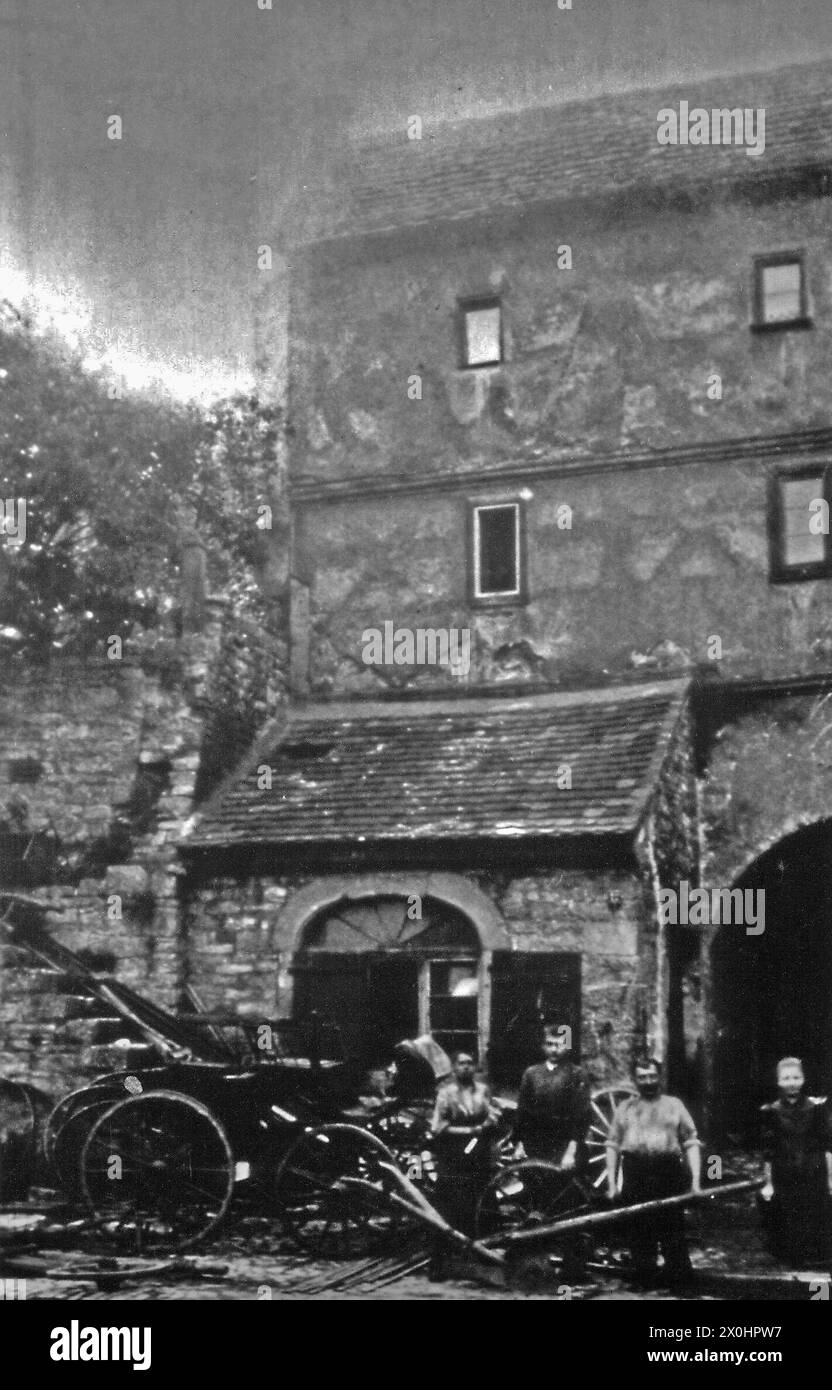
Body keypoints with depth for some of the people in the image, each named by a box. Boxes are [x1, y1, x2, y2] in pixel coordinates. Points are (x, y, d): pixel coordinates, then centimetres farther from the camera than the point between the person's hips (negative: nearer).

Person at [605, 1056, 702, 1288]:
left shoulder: (673, 1105, 11)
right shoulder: (625, 1108, 15)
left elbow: (691, 1143, 7)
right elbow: (613, 1145, 12)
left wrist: (695, 1181, -3)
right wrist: (611, 1182, 3)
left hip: (669, 1174, -1)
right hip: (635, 1176, 1)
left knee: (673, 1232, -1)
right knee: (639, 1233, 5)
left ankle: (678, 1283, 6)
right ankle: (643, 1281, 15)